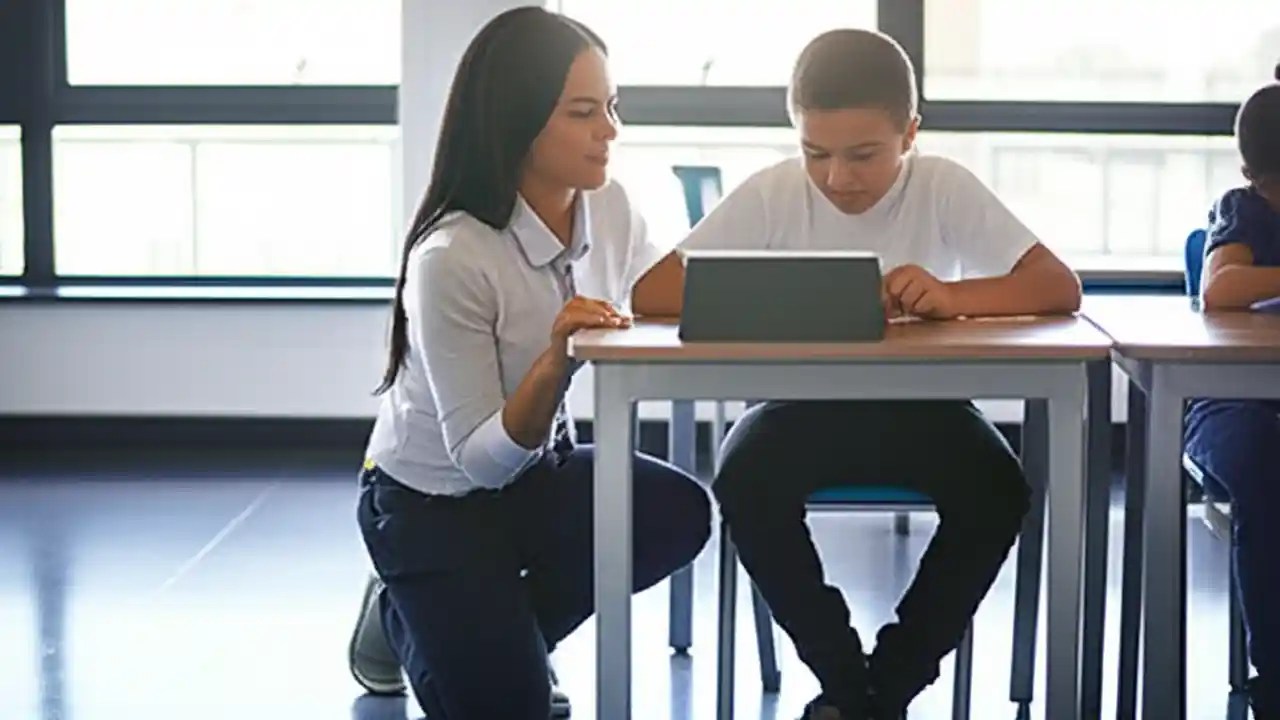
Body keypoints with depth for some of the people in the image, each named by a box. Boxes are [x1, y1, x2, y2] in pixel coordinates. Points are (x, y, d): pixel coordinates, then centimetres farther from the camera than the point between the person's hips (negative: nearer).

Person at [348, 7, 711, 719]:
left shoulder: (609, 208, -11)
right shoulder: (451, 258, -30)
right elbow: (480, 459, -27)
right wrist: (555, 360, -44)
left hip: (536, 473, 6)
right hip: (430, 501, -6)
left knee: (680, 512, -22)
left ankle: (502, 631, 4)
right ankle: (403, 620, 19)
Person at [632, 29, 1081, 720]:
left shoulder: (944, 188, -11)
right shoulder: (772, 193, -11)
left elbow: (1061, 286, -18)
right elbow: (650, 292, -16)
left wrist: (951, 295, -37)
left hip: (920, 404, 0)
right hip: (803, 403, 0)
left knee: (997, 490, -27)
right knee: (746, 483, -29)